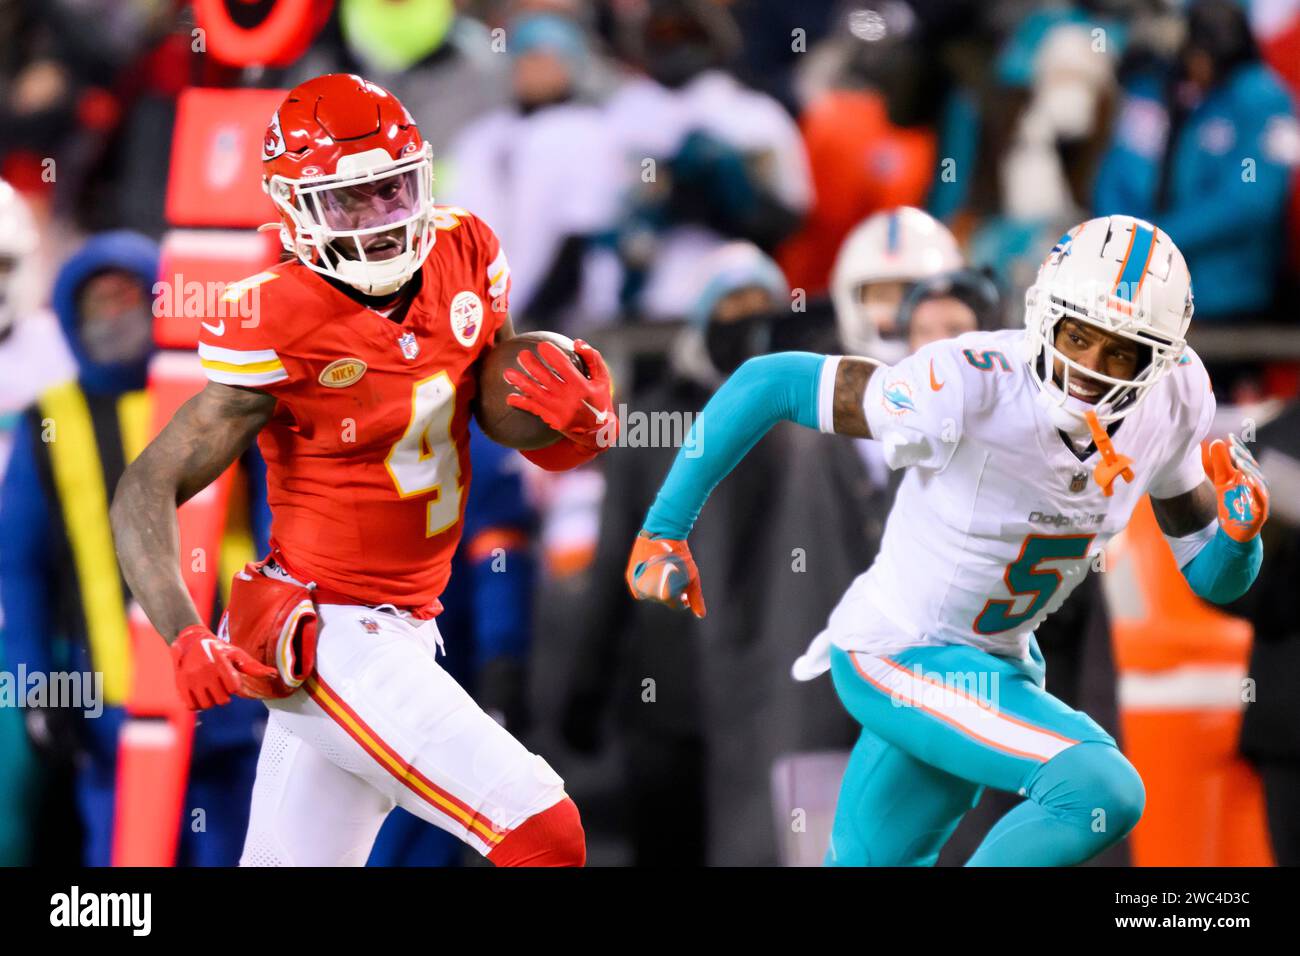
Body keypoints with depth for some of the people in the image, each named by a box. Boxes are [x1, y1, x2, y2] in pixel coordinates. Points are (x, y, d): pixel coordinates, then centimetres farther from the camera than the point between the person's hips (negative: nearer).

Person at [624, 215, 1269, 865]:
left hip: (997, 662, 7)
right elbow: (770, 383, -21)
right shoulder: (973, 389, -29)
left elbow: (1215, 578, 1)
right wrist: (664, 530, -19)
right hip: (896, 658, -7)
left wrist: (1241, 526, -23)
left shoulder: (1173, 403, -12)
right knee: (1102, 791, -26)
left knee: (870, 861, 23)